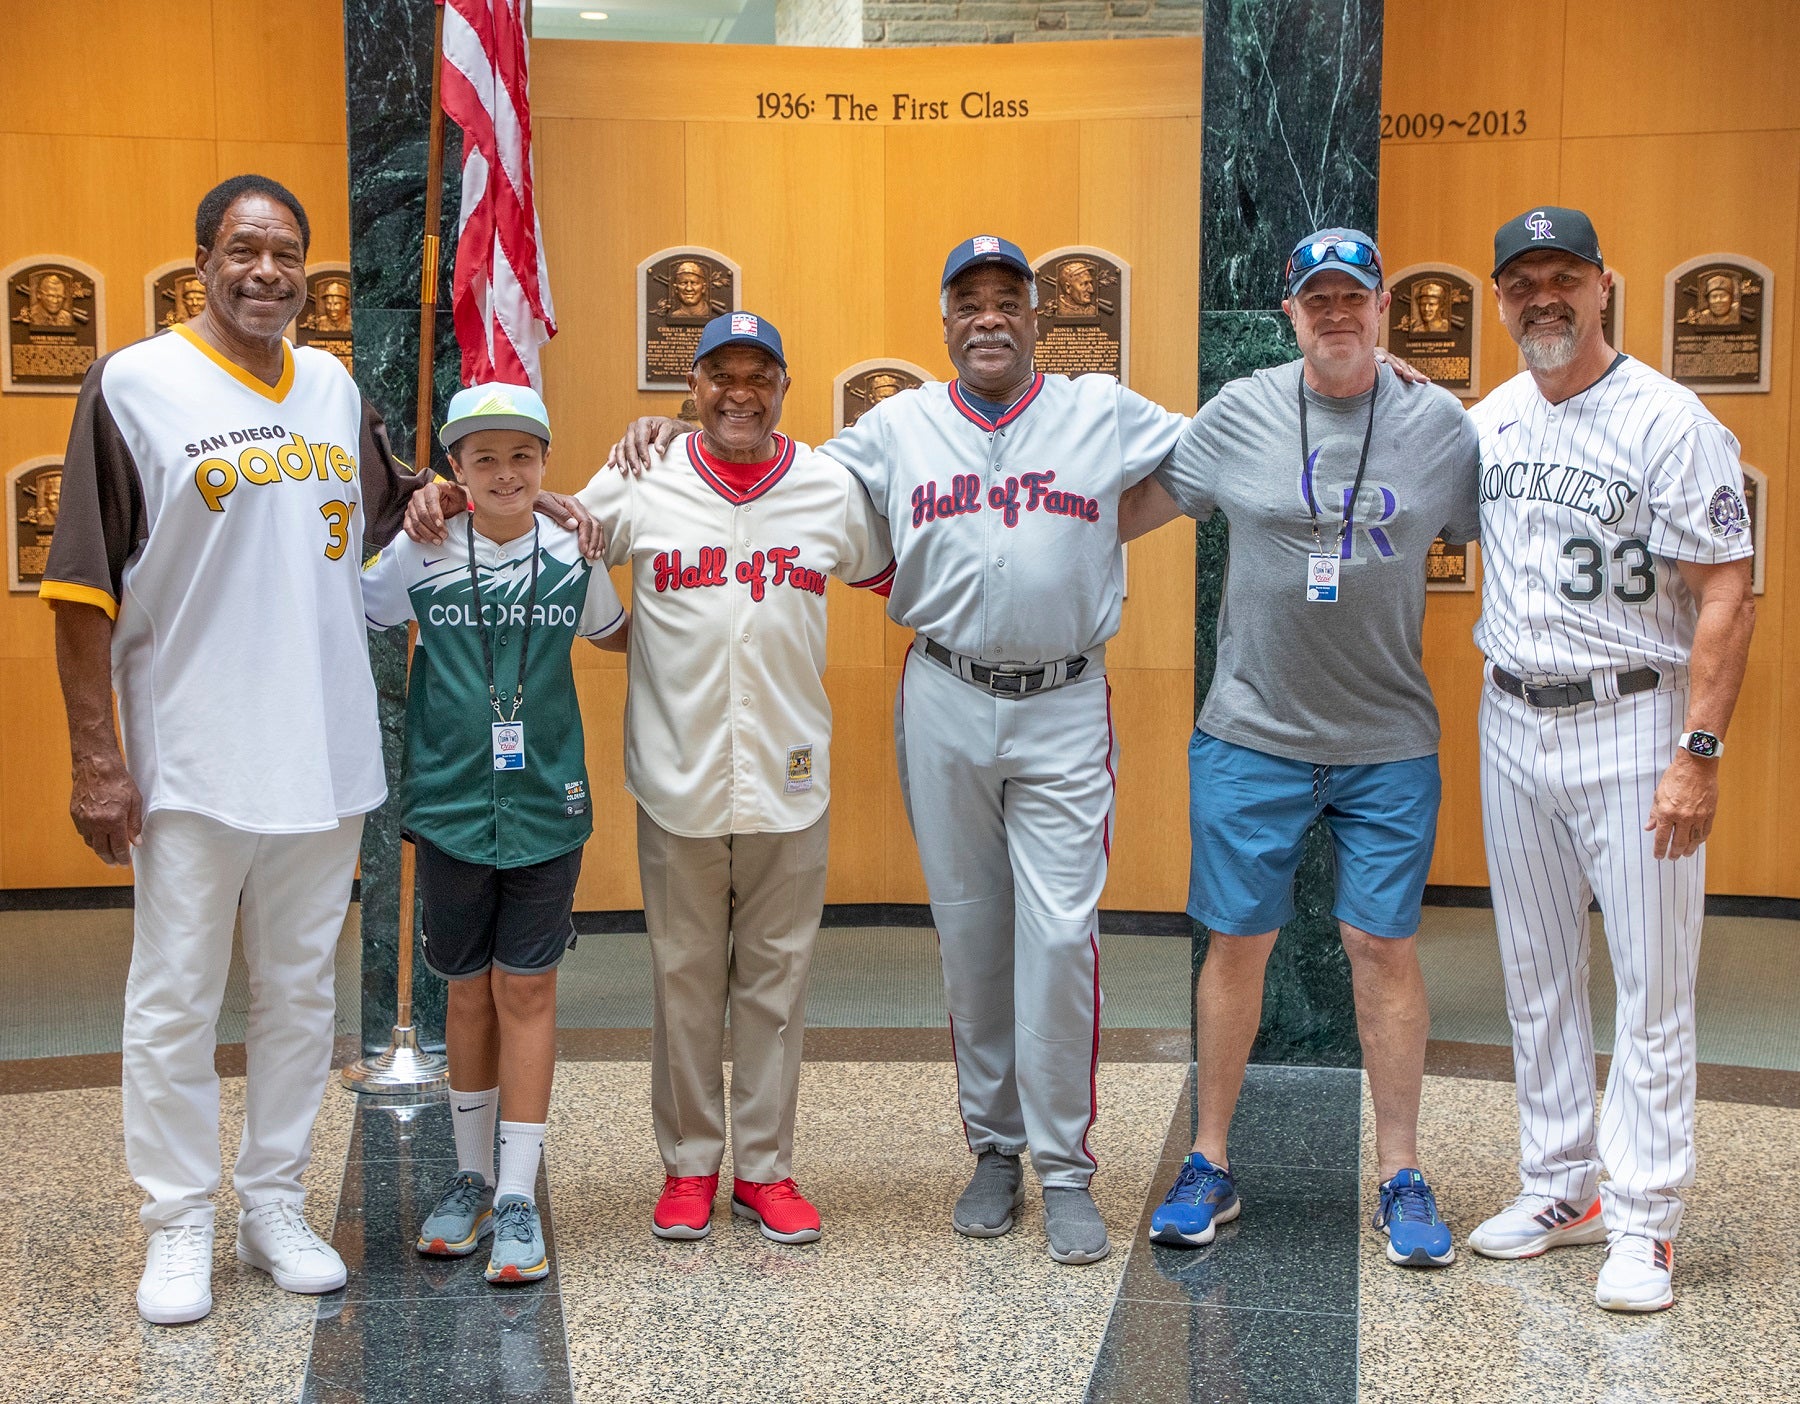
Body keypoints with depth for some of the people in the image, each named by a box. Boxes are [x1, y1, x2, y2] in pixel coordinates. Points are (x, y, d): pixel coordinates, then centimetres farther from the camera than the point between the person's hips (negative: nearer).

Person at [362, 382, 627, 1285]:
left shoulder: (573, 559, 2)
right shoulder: (420, 557, -2)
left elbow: (617, 635, 21)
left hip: (547, 805, 0)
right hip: (451, 805, 0)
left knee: (527, 990, 1)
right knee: (468, 990, 10)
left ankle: (519, 1196, 7)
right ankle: (471, 1177, 26)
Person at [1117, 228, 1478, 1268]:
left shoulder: (1441, 424, 2)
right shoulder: (1240, 414, 1)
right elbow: (1130, 509, 11)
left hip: (1389, 743, 0)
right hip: (1253, 734, 0)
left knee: (1386, 947, 2)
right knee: (1238, 944, 6)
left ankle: (1402, 1178, 14)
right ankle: (1211, 1165, 19)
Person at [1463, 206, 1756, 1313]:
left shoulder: (1670, 421, -10)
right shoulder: (1487, 423, 8)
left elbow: (1727, 598, -14)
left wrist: (1698, 754, -20)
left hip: (1629, 723, -6)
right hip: (1510, 723, 6)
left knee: (1652, 978, -1)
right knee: (1537, 972, 13)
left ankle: (1643, 1219, 8)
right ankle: (1561, 1187, 25)